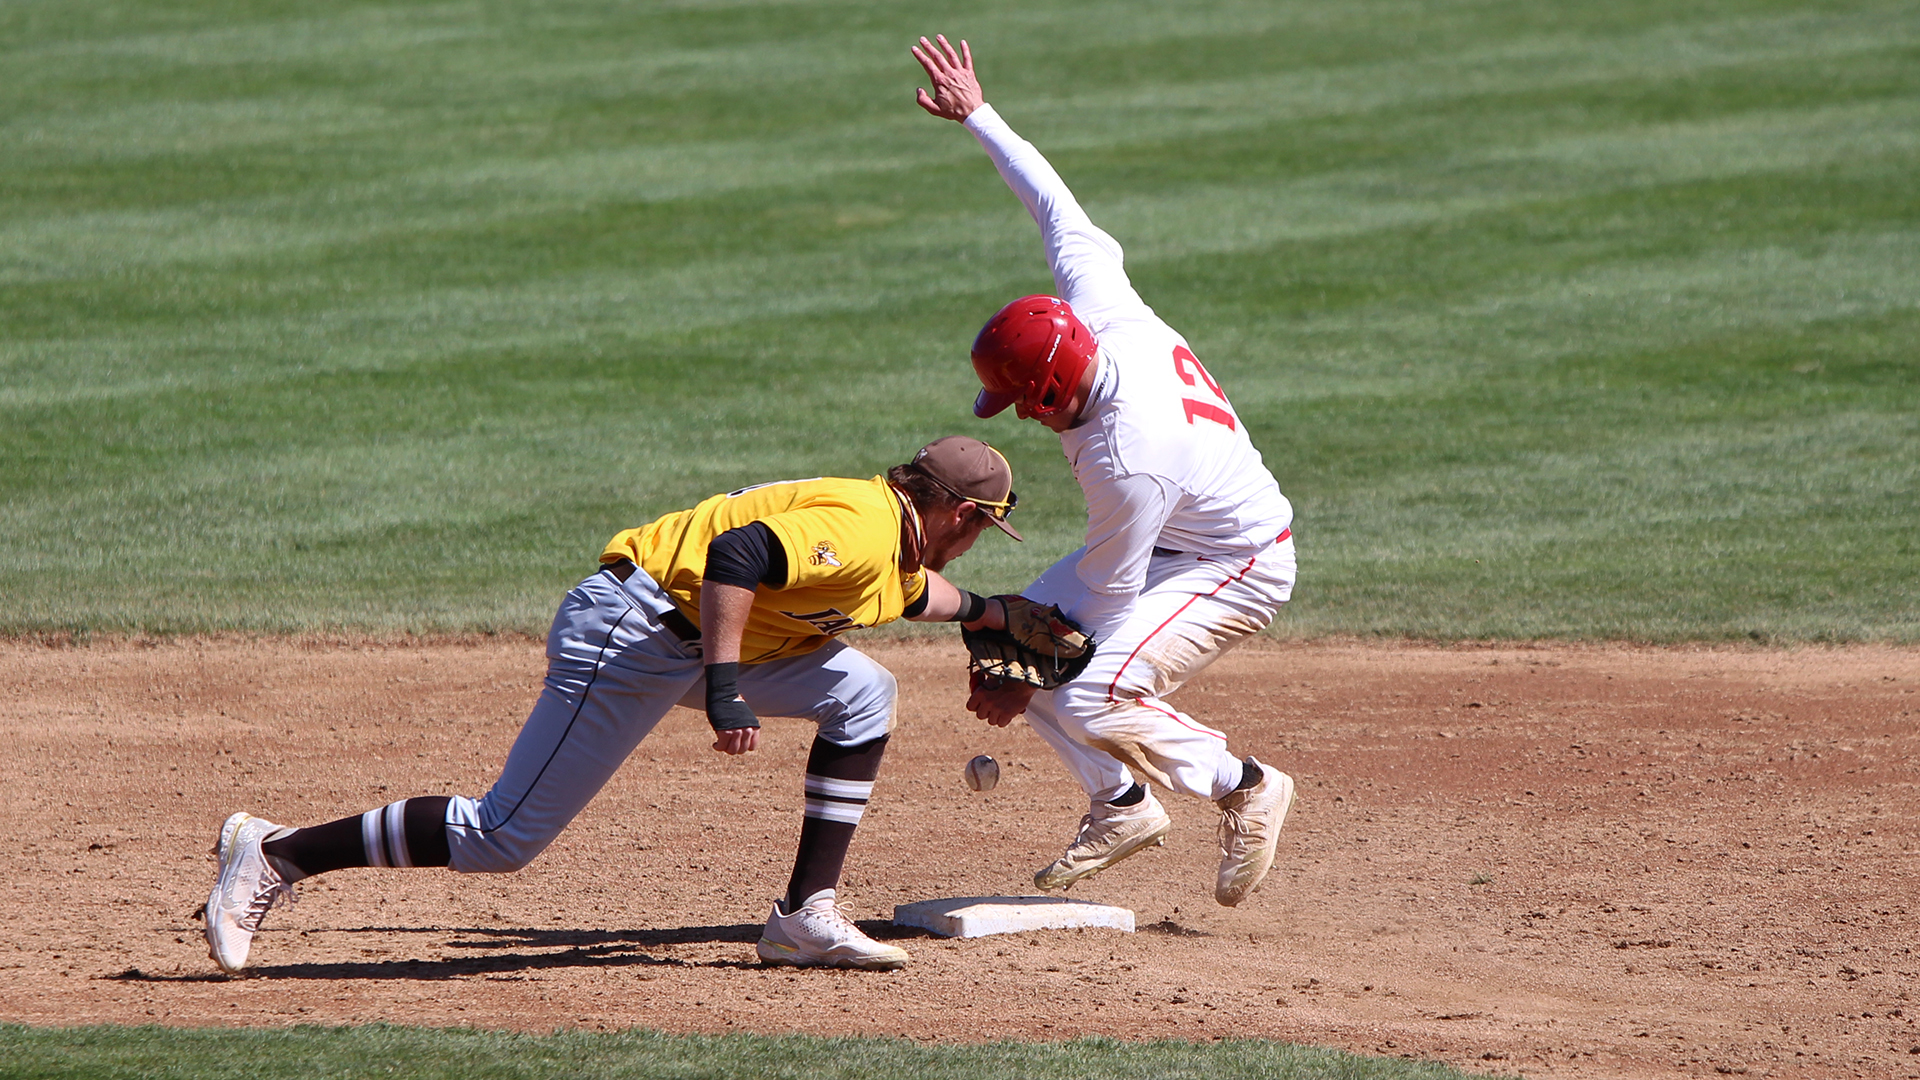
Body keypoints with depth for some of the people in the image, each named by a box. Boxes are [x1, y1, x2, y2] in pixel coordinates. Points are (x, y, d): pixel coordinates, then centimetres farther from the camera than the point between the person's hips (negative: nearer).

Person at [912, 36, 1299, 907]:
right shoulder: (1100, 309, -18)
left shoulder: (1127, 460, -37)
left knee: (1093, 703, -25)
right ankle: (1121, 803, 12)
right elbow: (1058, 206, -3)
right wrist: (979, 118, 3)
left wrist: (1029, 678, -14)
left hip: (1236, 567, -10)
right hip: (1173, 542, 10)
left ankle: (1244, 787, -5)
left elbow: (1109, 594, -25)